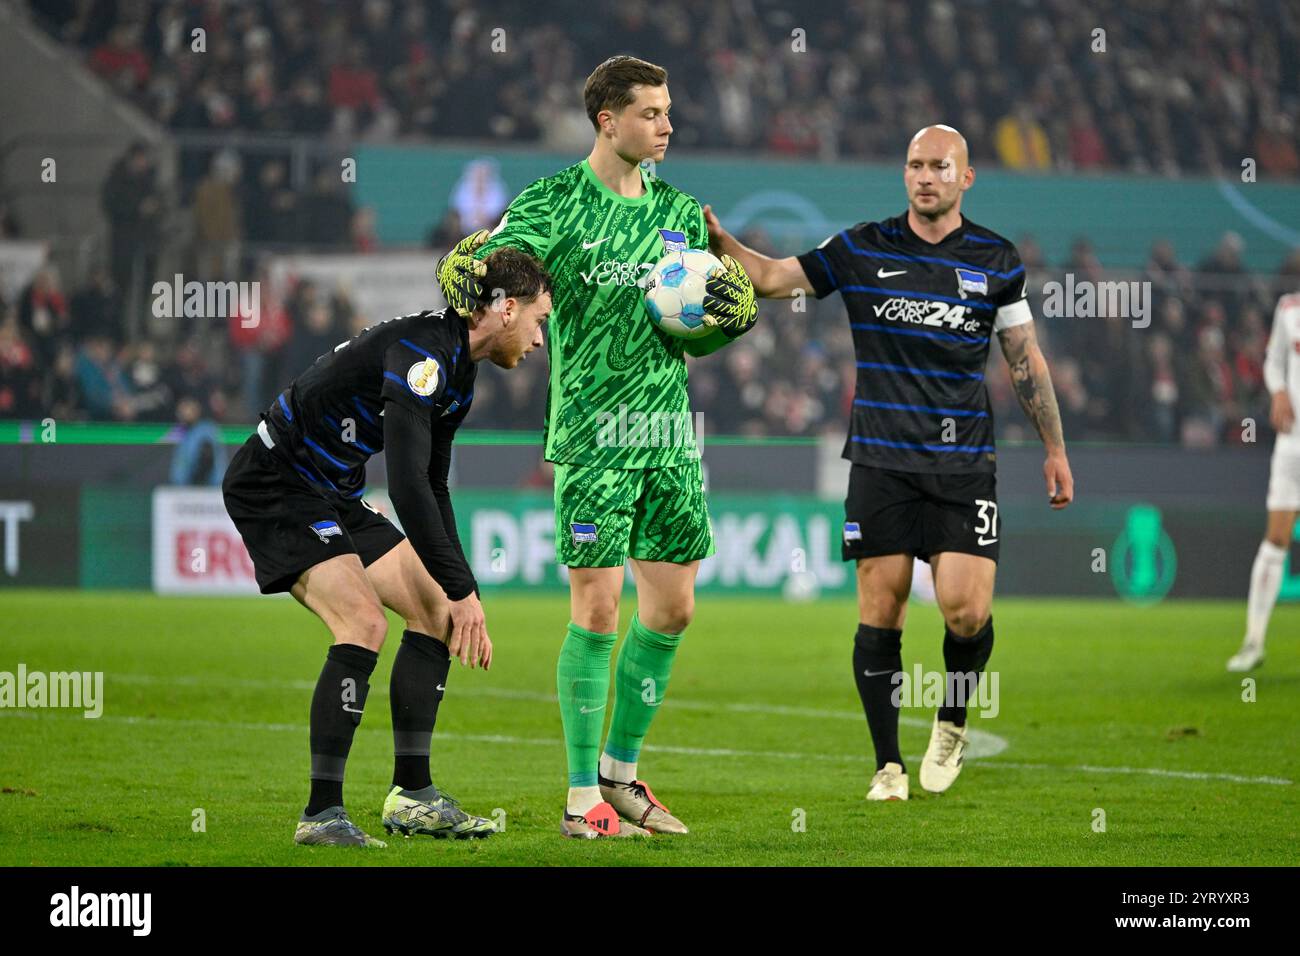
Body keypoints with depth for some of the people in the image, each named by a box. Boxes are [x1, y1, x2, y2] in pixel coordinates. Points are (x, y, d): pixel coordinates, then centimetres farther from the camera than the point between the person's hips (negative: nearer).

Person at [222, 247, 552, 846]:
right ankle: (321, 814, -20)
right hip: (272, 487, -11)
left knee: (434, 609, 8)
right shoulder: (420, 353, -24)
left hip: (333, 495, 11)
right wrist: (462, 590, -26)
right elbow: (407, 486, -30)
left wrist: (459, 595, 13)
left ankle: (411, 796, 11)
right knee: (363, 622, -24)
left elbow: (431, 488, 19)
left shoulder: (457, 371, 10)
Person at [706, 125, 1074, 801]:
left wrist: (1054, 449, 11)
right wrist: (718, 240, -8)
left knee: (966, 609, -12)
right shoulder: (862, 249, 5)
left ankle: (951, 722, 17)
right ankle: (888, 764, 10)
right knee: (880, 612, -1)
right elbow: (773, 277, 8)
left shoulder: (995, 260, 6)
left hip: (964, 462, 0)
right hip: (880, 460, 0)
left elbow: (1026, 359, 12)